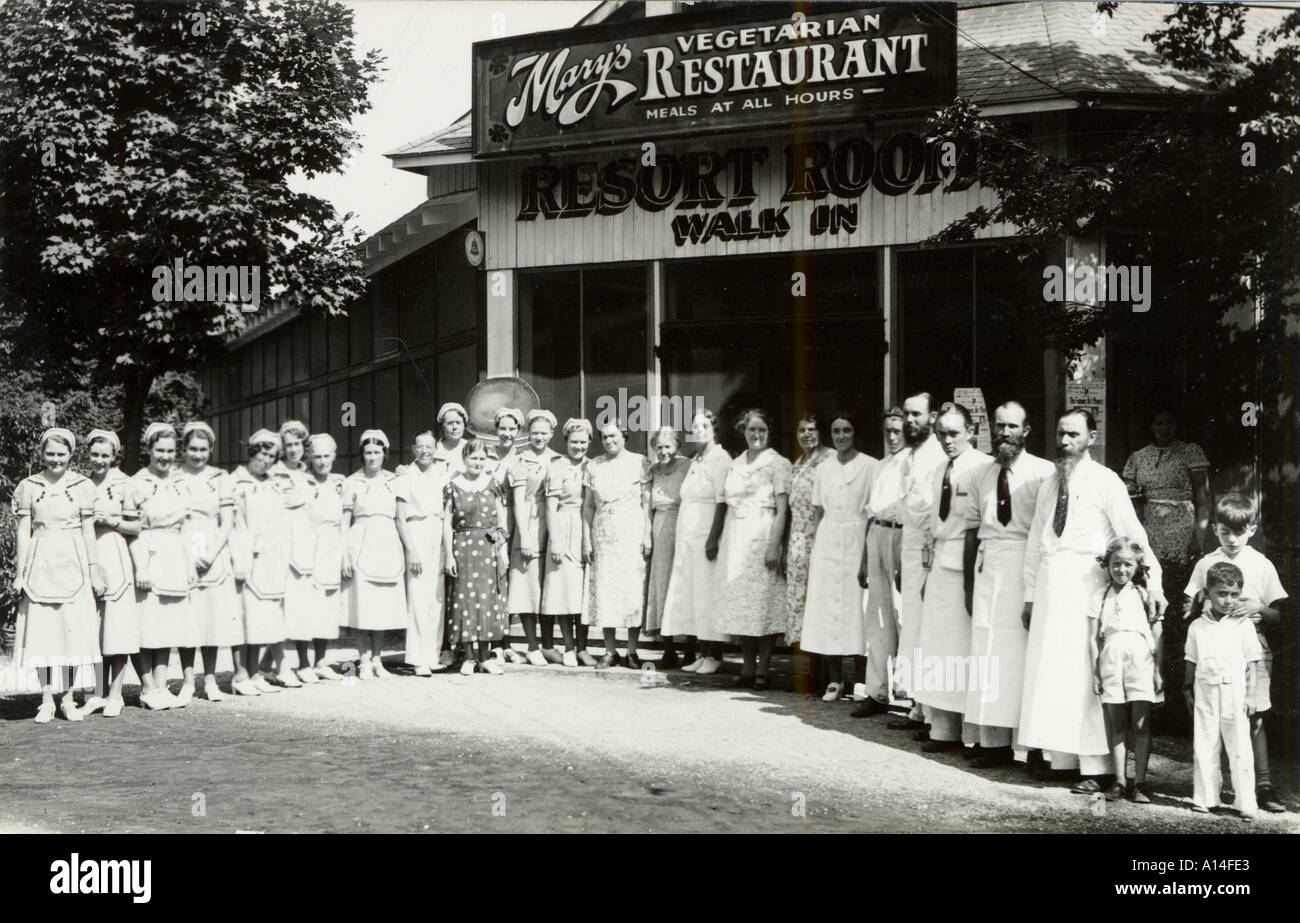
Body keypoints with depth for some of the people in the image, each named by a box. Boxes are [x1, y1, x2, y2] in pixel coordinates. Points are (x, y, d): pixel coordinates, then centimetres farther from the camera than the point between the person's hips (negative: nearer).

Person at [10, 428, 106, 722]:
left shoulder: (83, 486, 5)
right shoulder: (29, 487, 5)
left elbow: (88, 531, 7)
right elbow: (24, 531, 6)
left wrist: (94, 571, 4)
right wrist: (20, 573, 1)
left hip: (73, 564, 0)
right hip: (40, 564, 0)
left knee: (73, 629, -1)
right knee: (41, 629, 0)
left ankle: (68, 699, 10)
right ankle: (46, 700, 9)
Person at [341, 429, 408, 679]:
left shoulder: (392, 481, 12)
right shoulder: (352, 482, 2)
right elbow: (344, 522, 1)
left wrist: (410, 549, 11)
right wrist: (345, 555, -7)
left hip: (388, 546, 3)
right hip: (362, 544, -3)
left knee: (384, 604, 4)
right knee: (363, 604, -4)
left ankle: (377, 660, 12)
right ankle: (365, 661, 4)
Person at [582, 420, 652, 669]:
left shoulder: (639, 462, 3)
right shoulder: (593, 466, 11)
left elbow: (646, 503, 2)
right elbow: (588, 506, 12)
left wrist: (647, 536, -5)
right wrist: (587, 539, 5)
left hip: (632, 536, -2)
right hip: (602, 536, 3)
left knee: (633, 591, -4)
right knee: (603, 592, 0)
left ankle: (632, 651, 4)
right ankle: (610, 651, 8)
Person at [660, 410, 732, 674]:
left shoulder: (720, 459, -8)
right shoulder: (695, 461, 16)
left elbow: (722, 503, -14)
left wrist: (713, 538, -21)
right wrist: (678, 540, 12)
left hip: (706, 536, -8)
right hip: (687, 538, 8)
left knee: (708, 593, -6)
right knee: (690, 595, 6)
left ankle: (714, 655, 0)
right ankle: (694, 653, 11)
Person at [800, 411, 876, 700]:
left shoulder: (871, 466, -3)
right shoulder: (824, 468, 11)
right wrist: (813, 553, 9)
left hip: (857, 543, -4)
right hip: (827, 544, 4)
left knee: (856, 611, -4)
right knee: (827, 613, 3)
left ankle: (861, 682, 4)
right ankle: (833, 681, 11)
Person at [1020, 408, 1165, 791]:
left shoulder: (1105, 481, -2)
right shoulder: (1049, 484, 16)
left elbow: (1133, 533, -9)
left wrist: (1152, 583, -18)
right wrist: (1030, 594, 17)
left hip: (1085, 582, -6)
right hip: (1050, 583, 6)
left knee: (1084, 673, -7)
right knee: (1045, 671, 5)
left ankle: (1095, 769, -4)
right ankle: (1058, 755, 14)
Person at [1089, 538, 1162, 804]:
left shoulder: (1144, 595, 9)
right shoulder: (1100, 599, 12)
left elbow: (1157, 636, 8)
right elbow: (1093, 638, 9)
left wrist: (1157, 670, 3)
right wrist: (1095, 672, 3)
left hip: (1140, 660, -1)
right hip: (1110, 659, 1)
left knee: (1141, 724, -4)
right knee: (1116, 724, 3)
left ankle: (1139, 783, 0)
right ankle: (1119, 781, 8)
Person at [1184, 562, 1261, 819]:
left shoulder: (1243, 626, -1)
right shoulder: (1197, 627, 5)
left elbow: (1252, 663, 1)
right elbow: (1191, 662, 11)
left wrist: (1250, 695, -4)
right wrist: (1188, 691, 8)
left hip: (1235, 694, -2)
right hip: (1206, 694, 2)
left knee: (1240, 751, 1)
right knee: (1204, 749, 6)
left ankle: (1246, 804, 7)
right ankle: (1205, 798, 15)